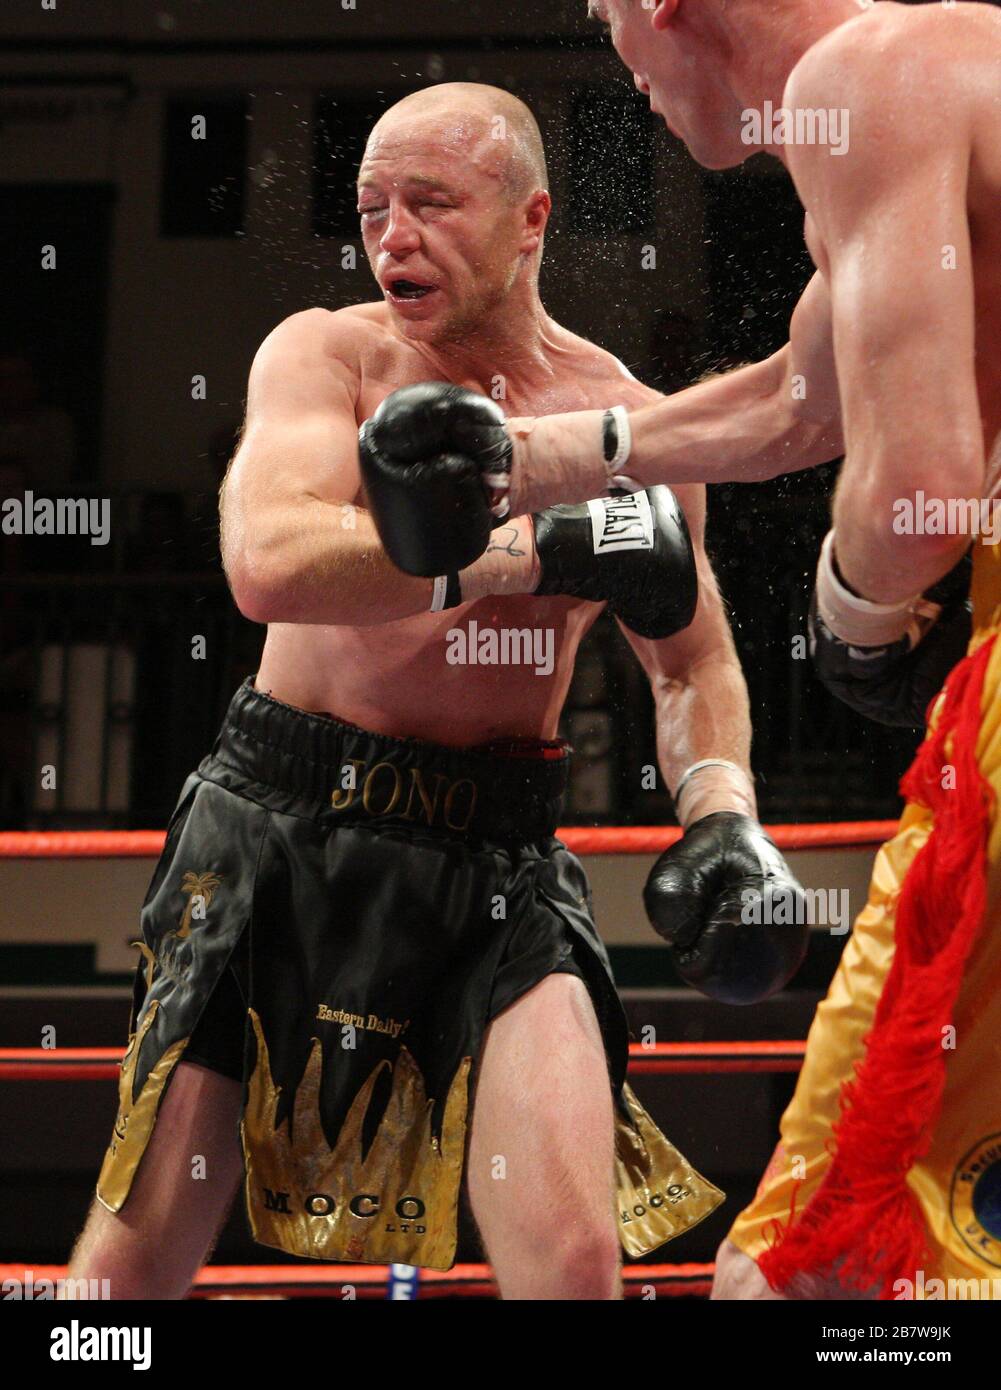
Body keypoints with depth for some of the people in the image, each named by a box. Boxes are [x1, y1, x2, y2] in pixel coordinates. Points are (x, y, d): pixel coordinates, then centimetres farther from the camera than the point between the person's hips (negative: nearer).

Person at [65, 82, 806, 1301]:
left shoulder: (625, 422, 1)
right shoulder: (328, 356, -4)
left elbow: (695, 664, 17)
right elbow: (268, 563, -25)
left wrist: (723, 817, -3)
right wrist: (545, 549, -29)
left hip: (490, 859, 1)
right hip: (276, 832, 0)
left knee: (573, 1257, -16)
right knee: (143, 1248, 6)